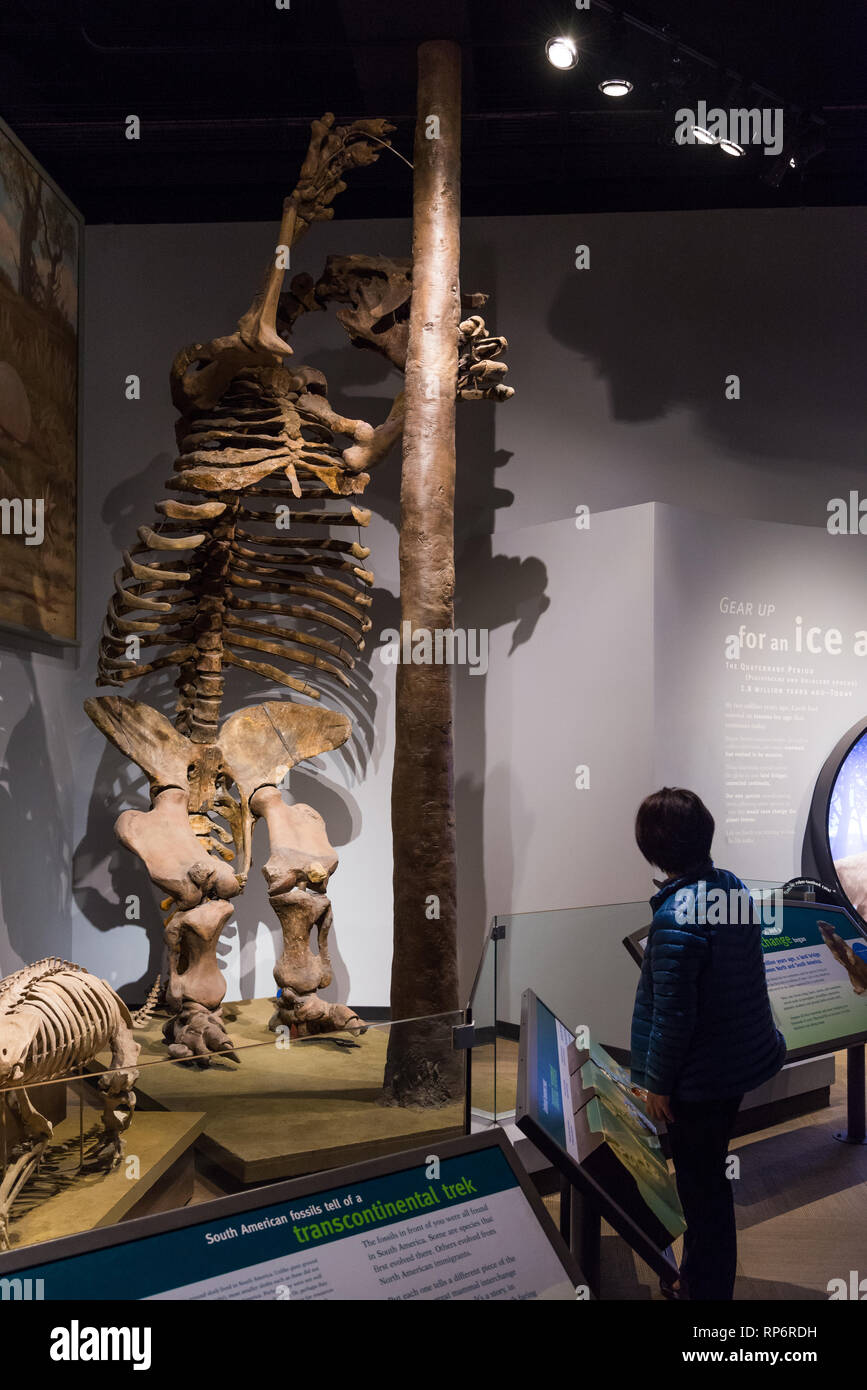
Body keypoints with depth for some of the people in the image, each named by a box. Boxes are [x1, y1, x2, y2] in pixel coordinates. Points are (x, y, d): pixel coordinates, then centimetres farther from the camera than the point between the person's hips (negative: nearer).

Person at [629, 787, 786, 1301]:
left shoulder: (675, 919, -29)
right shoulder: (734, 886, -3)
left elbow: (673, 1016, -25)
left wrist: (658, 1083, -11)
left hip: (700, 1077, -8)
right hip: (741, 1060, 8)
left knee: (703, 1187, 10)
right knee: (707, 1179, 24)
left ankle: (708, 1289, 27)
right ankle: (699, 1279, 41)